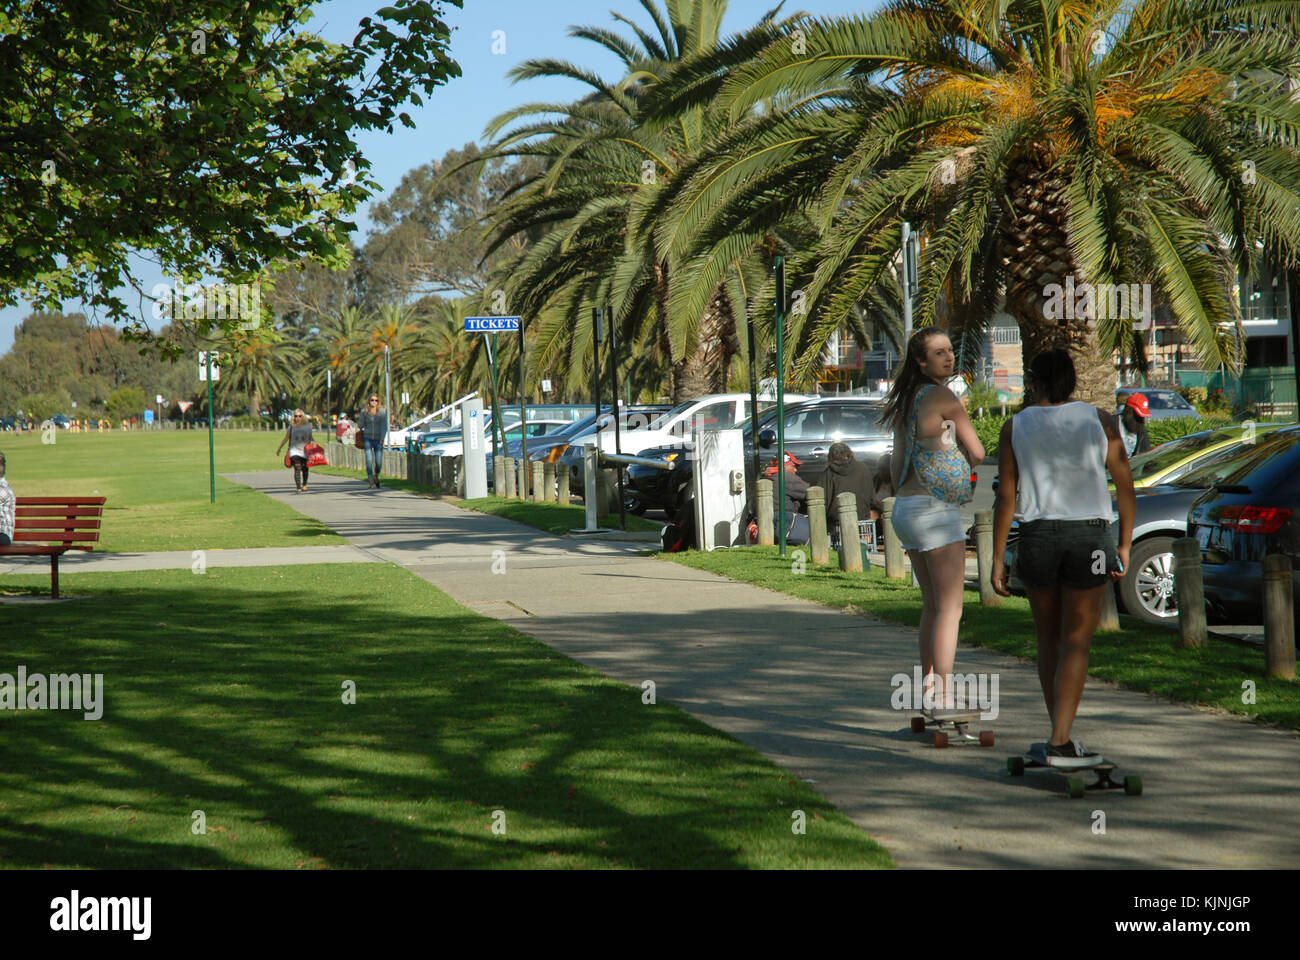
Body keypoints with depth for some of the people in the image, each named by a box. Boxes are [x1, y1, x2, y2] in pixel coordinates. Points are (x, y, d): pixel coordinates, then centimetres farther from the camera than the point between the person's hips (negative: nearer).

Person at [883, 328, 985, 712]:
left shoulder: (906, 402, 14)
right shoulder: (942, 398, -12)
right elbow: (977, 452, -6)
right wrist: (963, 462, 16)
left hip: (905, 509, 9)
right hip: (936, 510, -9)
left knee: (933, 604, 18)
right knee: (950, 607, -6)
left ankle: (929, 686, 22)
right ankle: (942, 697, -9)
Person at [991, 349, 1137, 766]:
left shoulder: (1015, 426, 1)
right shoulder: (1100, 420, 1)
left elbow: (1005, 499, -1)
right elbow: (1125, 486, 0)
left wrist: (997, 560, 2)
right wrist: (1124, 546, 7)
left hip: (1036, 538, 1)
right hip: (1089, 539, -1)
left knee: (1049, 641, 15)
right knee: (1077, 642, 0)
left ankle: (1061, 737, 22)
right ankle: (1060, 743, -9)